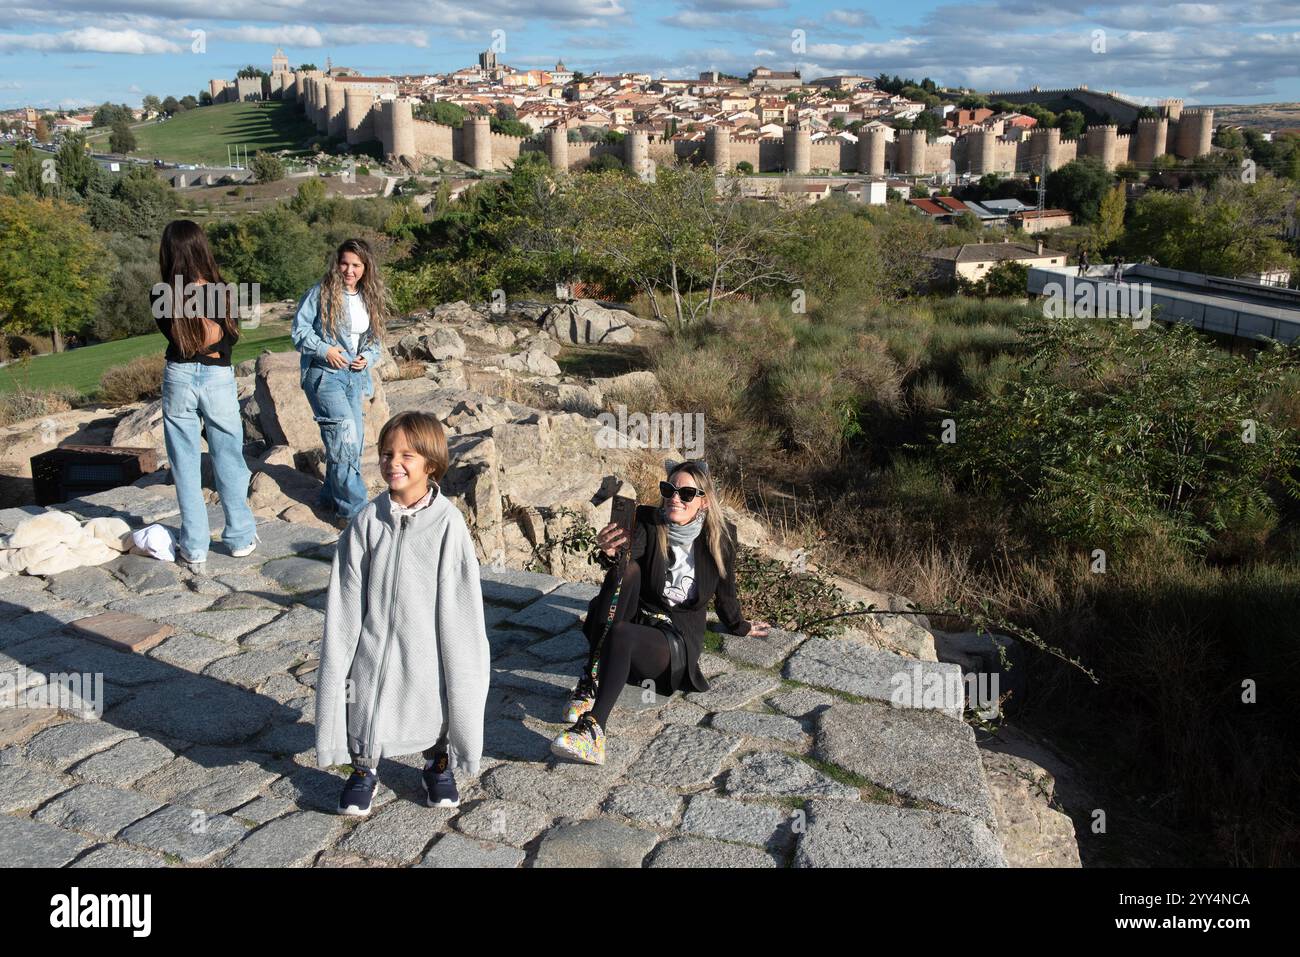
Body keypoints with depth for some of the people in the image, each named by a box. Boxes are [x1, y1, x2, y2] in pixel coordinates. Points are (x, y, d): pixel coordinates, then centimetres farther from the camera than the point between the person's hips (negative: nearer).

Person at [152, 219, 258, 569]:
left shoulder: (161, 297, -8)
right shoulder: (223, 291, -10)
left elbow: (171, 333, 7)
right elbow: (231, 336, 2)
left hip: (179, 379, 0)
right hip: (218, 378, 0)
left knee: (186, 466, 8)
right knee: (228, 461, 13)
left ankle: (194, 548, 13)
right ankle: (241, 537, 23)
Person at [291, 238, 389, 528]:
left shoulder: (371, 299, 11)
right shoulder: (322, 292, -5)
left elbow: (374, 340, 19)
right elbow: (299, 329, -4)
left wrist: (367, 358, -1)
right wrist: (325, 350, -16)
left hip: (354, 376, 6)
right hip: (324, 374, -6)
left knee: (353, 440, 8)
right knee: (344, 434, -17)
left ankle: (332, 498, 26)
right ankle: (352, 508, -11)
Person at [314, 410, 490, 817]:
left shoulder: (448, 522, -14)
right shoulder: (367, 520, -8)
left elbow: (459, 597, -10)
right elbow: (348, 594, -2)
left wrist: (459, 662, -7)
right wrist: (341, 653, -1)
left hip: (426, 641, -1)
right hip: (374, 640, 2)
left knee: (434, 705, 16)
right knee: (365, 705, 14)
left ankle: (438, 767, 43)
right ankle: (364, 771, 40)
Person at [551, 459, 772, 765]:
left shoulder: (720, 537, 0)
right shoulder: (649, 522, -2)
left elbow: (725, 591, 18)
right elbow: (629, 553, -24)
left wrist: (740, 627, 32)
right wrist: (610, 554, -47)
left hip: (679, 639, -2)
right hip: (637, 621, 2)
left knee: (622, 633, -36)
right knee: (627, 570, -30)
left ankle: (593, 730, -45)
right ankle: (591, 679, -33)